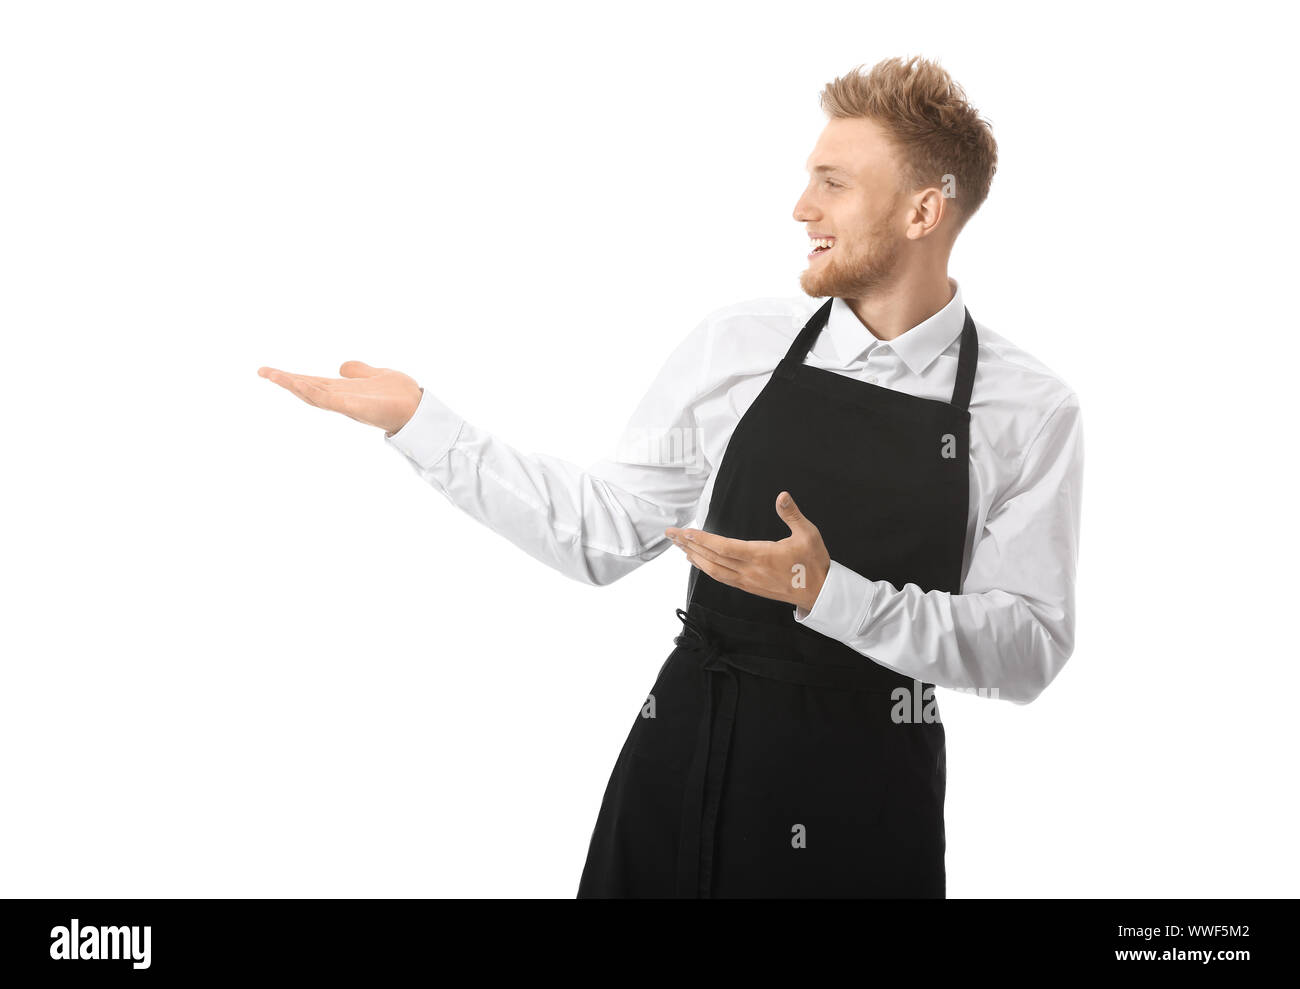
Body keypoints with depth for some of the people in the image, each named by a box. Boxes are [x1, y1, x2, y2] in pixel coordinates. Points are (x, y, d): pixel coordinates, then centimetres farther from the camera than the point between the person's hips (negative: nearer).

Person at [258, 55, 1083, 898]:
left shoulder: (1029, 411, -7)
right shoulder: (735, 345, 0)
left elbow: (1028, 650, -12)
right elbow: (602, 532, 5)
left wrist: (827, 593, -24)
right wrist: (417, 419, 2)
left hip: (862, 806, -2)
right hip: (682, 766, 2)